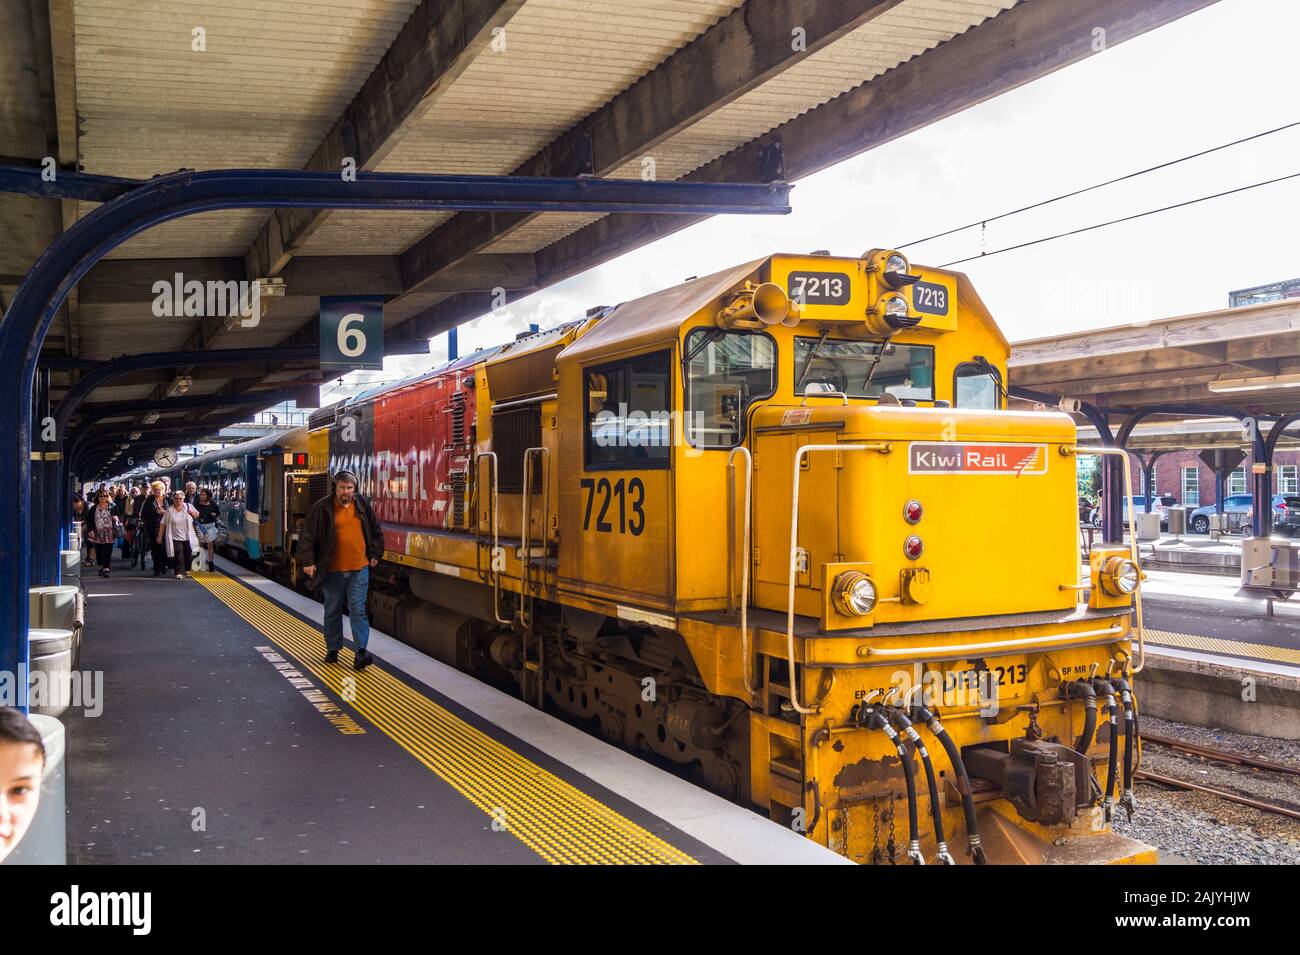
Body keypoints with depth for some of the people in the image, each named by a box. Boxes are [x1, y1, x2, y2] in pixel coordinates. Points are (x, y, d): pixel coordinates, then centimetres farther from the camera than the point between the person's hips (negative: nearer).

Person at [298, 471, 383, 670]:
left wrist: (375, 554, 18)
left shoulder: (363, 505, 6)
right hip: (332, 570, -1)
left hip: (359, 569, 1)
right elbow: (307, 536, -3)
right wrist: (307, 561, -8)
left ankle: (361, 652, -7)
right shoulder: (321, 508, -4)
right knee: (332, 612, 11)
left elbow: (376, 531, 20)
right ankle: (332, 649, 23)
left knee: (358, 610, -4)